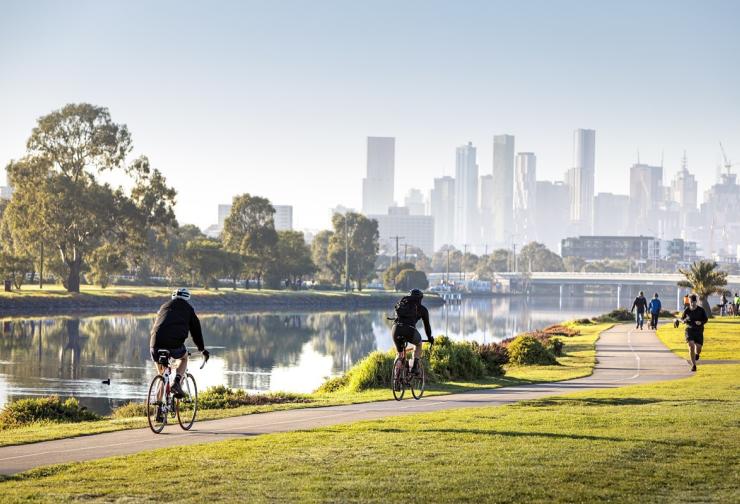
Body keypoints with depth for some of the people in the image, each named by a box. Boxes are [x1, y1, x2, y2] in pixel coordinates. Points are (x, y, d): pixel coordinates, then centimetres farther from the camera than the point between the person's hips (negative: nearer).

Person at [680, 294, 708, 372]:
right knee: (691, 346, -16)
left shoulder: (701, 310, -6)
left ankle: (697, 354, 40)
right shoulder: (686, 310, -3)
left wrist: (701, 322, -17)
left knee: (698, 347, -2)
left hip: (699, 331, 0)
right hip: (690, 330, 0)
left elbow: (706, 319, 4)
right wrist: (685, 320, -14)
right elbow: (682, 319, 10)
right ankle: (693, 365, -8)